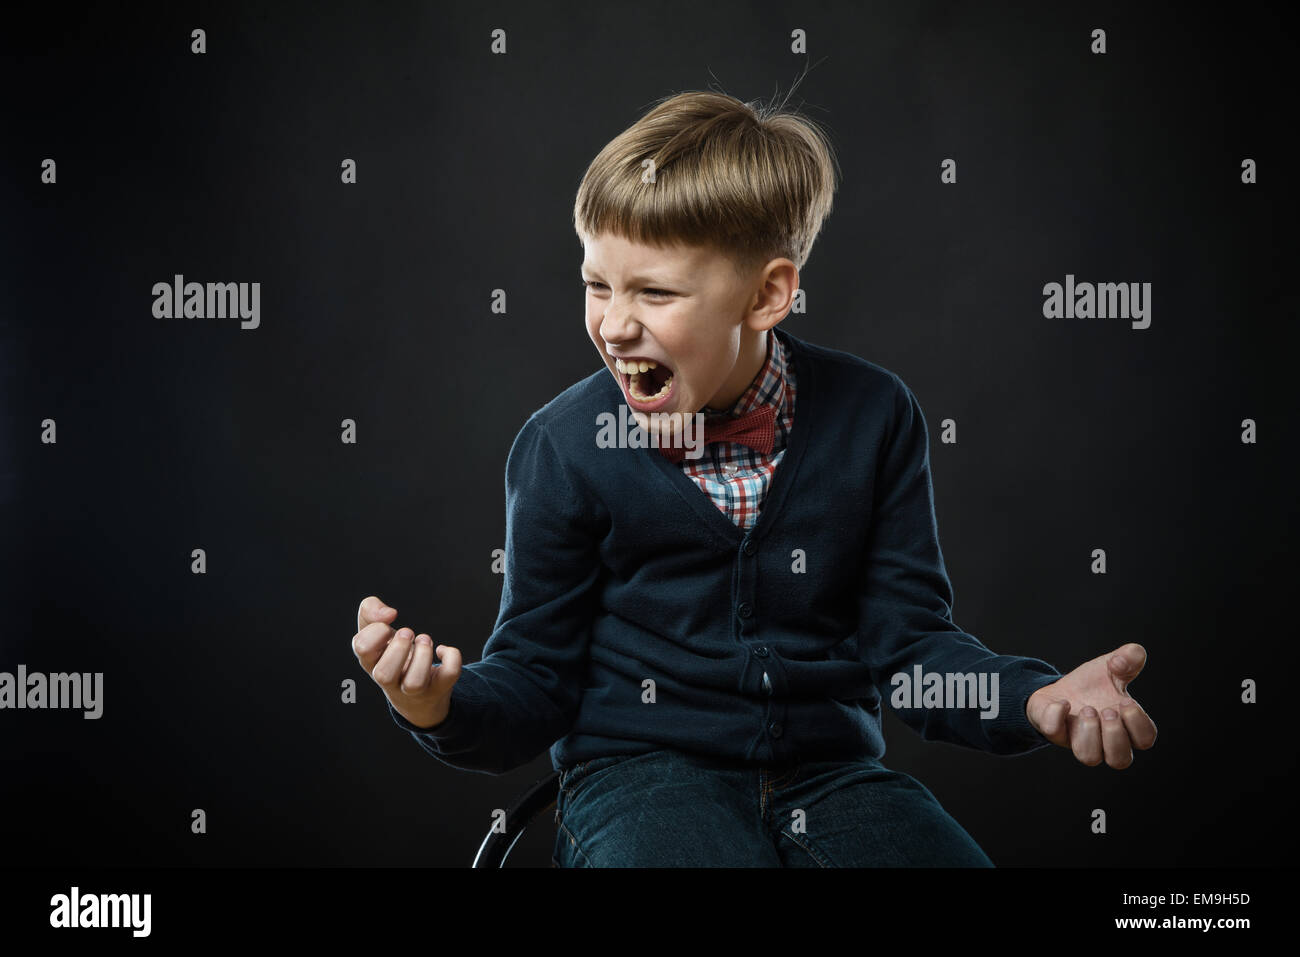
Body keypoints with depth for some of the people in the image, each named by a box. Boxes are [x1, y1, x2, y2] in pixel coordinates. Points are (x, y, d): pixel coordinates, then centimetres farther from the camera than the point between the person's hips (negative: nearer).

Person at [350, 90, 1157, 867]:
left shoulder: (871, 415, 0)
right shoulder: (565, 446, -4)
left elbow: (908, 639, 3)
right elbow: (535, 676, 0)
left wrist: (1040, 700, -15)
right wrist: (443, 704, -22)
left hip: (830, 769, 3)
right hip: (639, 774, -2)